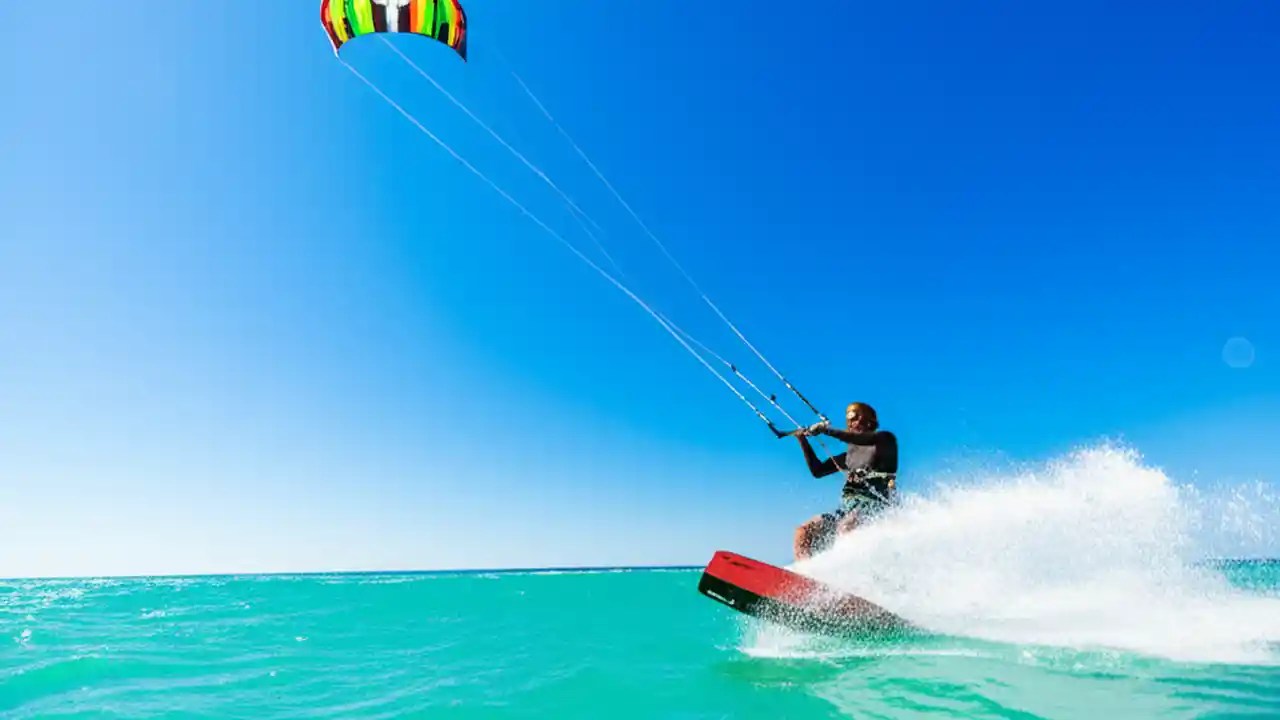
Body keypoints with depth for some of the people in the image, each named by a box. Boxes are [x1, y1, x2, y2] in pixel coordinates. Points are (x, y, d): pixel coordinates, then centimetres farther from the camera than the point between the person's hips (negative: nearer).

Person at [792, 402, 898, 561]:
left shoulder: (885, 439, 7)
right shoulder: (850, 454, 25)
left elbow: (865, 440, -16)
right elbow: (818, 470, 24)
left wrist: (826, 430, -18)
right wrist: (803, 440, 14)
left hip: (875, 504, -7)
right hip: (848, 506, 7)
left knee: (844, 527, -38)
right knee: (803, 532, -11)